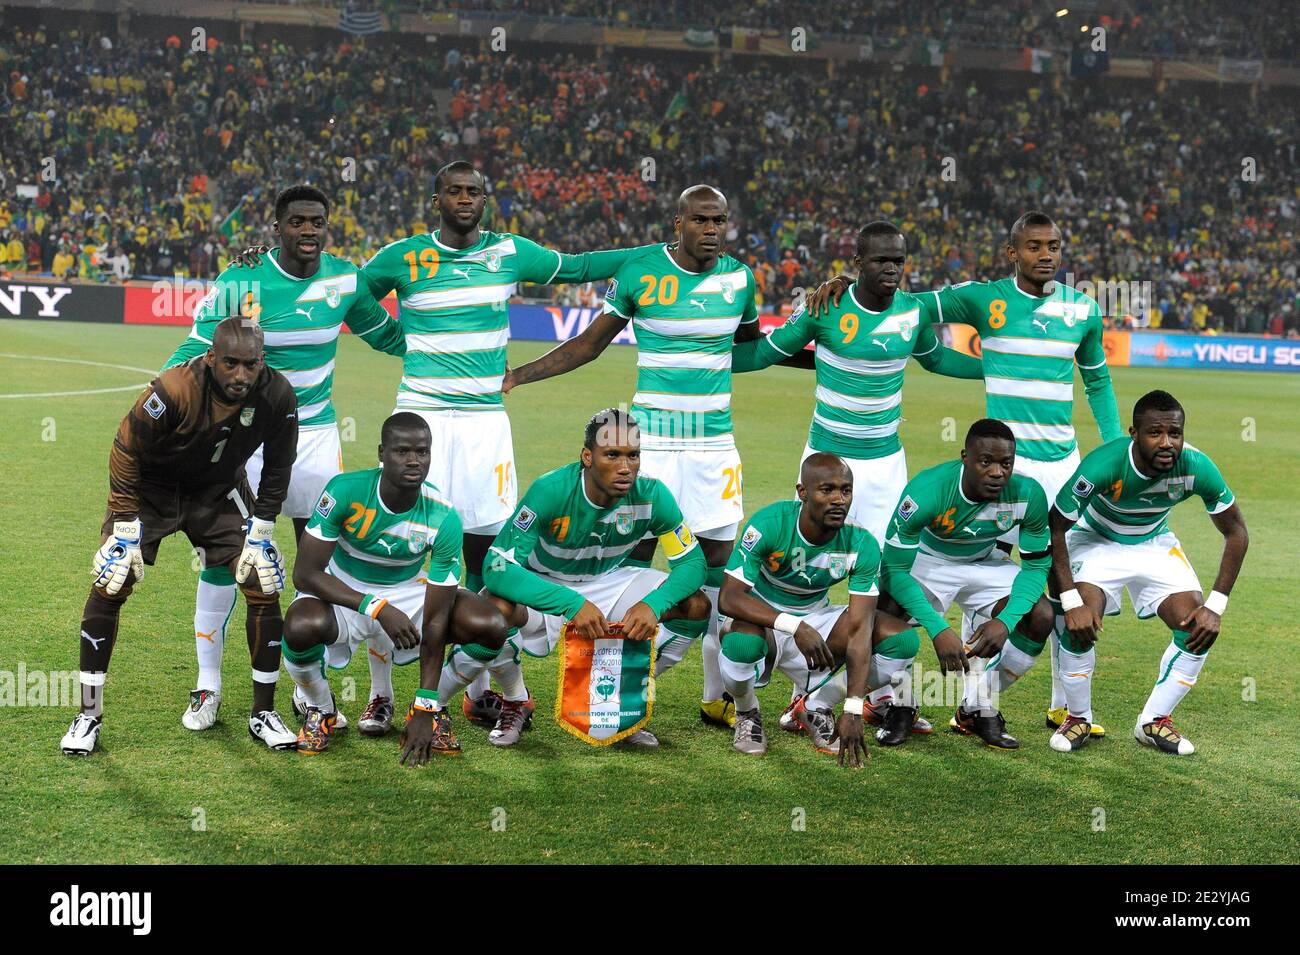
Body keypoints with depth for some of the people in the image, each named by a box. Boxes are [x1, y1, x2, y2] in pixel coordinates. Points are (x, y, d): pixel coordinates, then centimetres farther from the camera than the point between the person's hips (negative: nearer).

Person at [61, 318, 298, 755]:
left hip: (219, 491, 3)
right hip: (151, 487, -3)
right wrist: (127, 528, -18)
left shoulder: (277, 396, -22)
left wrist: (260, 530, -6)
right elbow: (126, 452, -19)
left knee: (265, 588, -7)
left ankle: (264, 713, 8)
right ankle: (88, 716, 1)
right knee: (109, 587, -14)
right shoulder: (175, 389, -33)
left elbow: (277, 469, -4)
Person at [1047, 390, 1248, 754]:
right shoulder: (1103, 465, -35)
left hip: (1154, 544, 3)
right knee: (1079, 622, -27)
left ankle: (1154, 720, 7)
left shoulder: (1196, 468, -27)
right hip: (1095, 541, -3)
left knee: (1199, 628, -13)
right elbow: (1054, 529, -25)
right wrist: (1071, 602, -32)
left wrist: (1215, 606, -20)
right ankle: (1078, 718, -2)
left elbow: (1235, 533, -13)